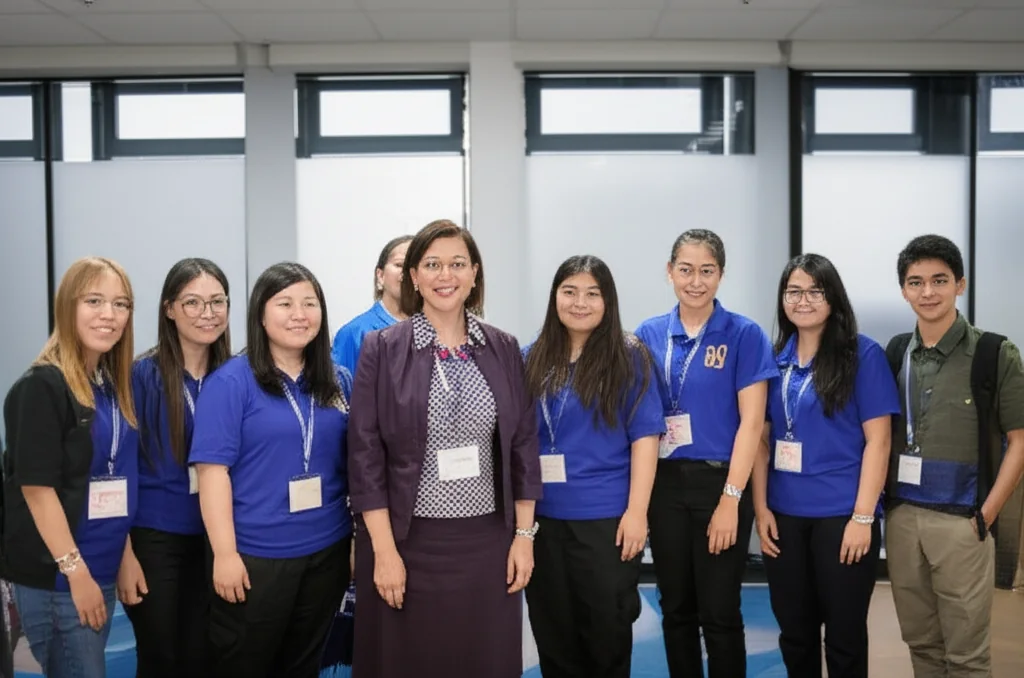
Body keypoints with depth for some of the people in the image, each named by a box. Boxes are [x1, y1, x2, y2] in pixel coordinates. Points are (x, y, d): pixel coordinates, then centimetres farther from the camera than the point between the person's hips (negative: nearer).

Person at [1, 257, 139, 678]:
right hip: (55, 576, -7)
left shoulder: (113, 384, 9)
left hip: (103, 569, 7)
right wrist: (75, 571, -17)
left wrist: (124, 555, 11)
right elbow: (37, 488, -17)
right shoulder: (42, 386, -13)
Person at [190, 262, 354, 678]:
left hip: (327, 551, 5)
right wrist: (225, 553, -16)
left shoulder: (339, 382, 6)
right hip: (255, 556, -4)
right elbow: (213, 470, -13)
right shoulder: (231, 381, -10)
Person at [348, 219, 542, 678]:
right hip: (409, 541, -2)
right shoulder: (382, 350, -5)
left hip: (488, 541, 3)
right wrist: (384, 550, -11)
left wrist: (524, 535, 2)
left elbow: (523, 446, 6)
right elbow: (365, 456, -7)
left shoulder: (503, 350, 4)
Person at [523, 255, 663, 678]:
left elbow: (645, 437, -8)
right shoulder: (534, 359, 5)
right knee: (552, 631, 14)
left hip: (606, 517, -3)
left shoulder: (628, 358, -5)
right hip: (543, 516, 3)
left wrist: (637, 511, -13)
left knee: (607, 629, 9)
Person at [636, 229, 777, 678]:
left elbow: (751, 421, -8)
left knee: (719, 613, 4)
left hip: (720, 482, -3)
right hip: (663, 484, 3)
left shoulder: (743, 335, -5)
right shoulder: (649, 335, 4)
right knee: (676, 609, 13)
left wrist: (731, 498, -13)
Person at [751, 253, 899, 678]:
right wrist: (761, 508, 2)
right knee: (794, 631, 14)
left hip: (841, 515, -4)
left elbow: (877, 440, -8)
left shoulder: (863, 354, -6)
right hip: (784, 516, 4)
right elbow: (762, 439, 9)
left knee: (843, 635, 8)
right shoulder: (775, 358, 7)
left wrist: (863, 517, -13)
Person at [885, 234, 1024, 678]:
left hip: (960, 521, -3)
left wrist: (986, 515, -8)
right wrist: (884, 502, 2)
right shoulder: (895, 355, 6)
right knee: (920, 641, 14)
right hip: (901, 516, 4)